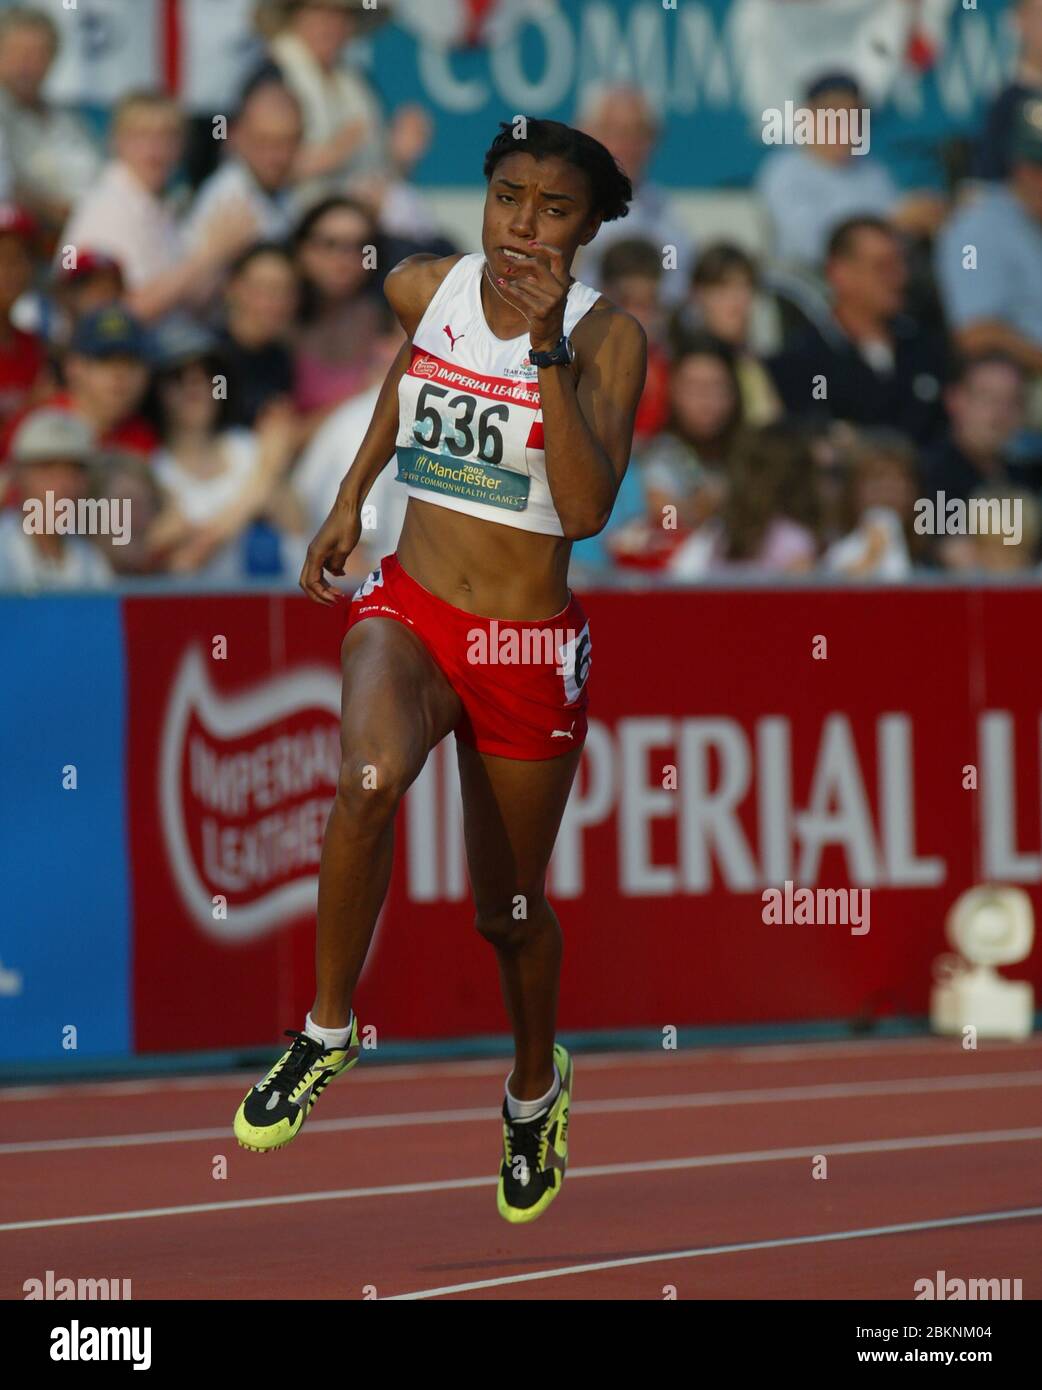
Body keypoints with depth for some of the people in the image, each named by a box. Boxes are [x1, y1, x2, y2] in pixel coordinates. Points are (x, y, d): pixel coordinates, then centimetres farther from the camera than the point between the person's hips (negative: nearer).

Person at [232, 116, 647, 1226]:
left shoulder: (607, 337, -13)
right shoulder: (425, 289, -2)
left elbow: (586, 510, -25)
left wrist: (547, 348, -30)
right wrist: (350, 498, 26)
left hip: (530, 646, -1)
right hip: (410, 610, 1)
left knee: (510, 909, 14)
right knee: (370, 778, -33)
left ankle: (536, 1082, 46)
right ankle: (328, 1032, -14)